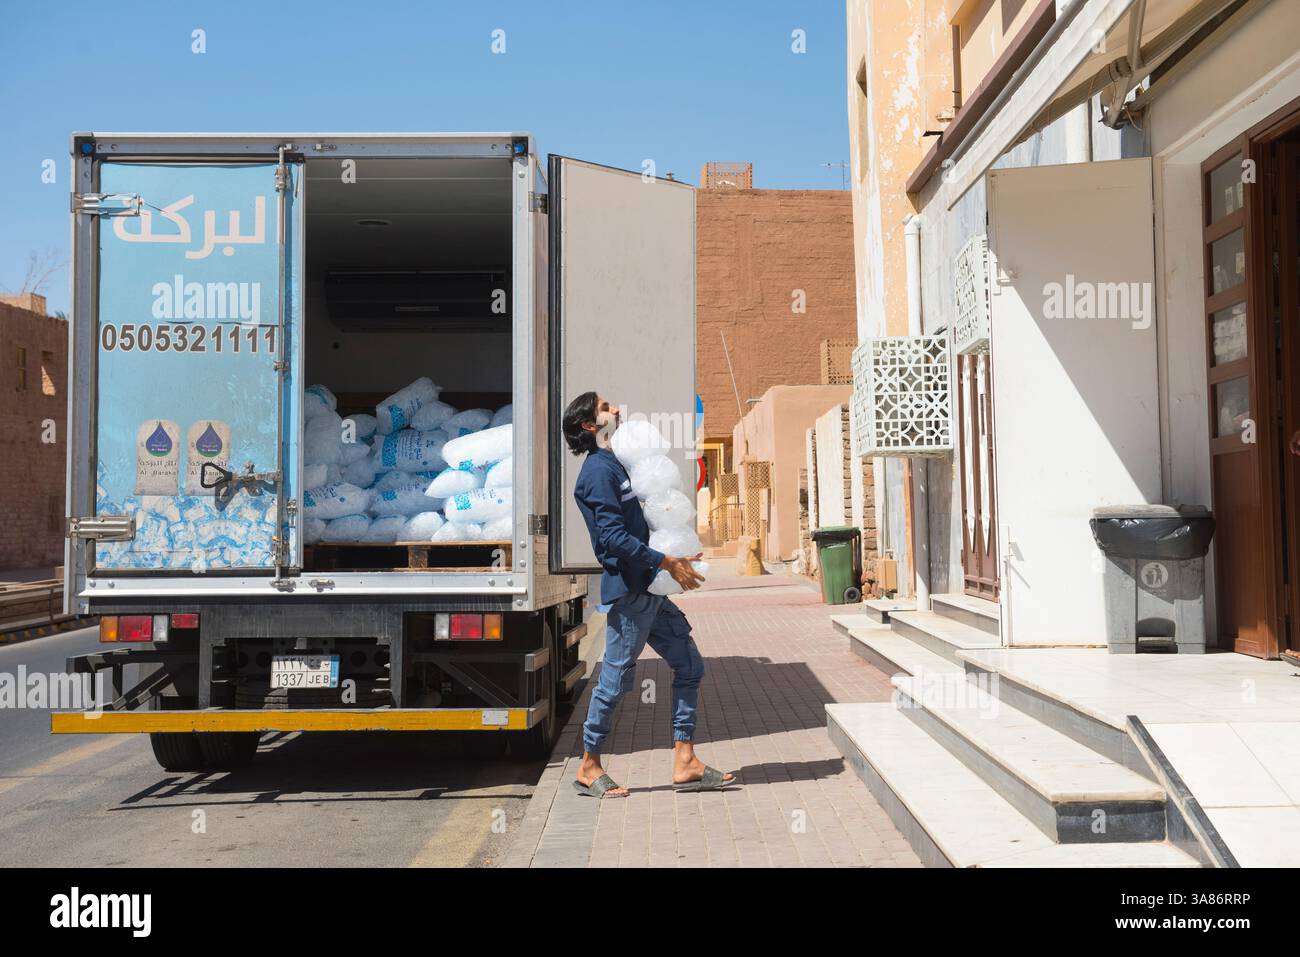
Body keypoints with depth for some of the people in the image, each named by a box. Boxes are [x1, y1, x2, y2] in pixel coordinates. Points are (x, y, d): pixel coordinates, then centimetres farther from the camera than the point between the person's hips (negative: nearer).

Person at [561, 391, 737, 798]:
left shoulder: (614, 466, 19)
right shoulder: (598, 470, -11)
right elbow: (613, 536, -21)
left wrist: (678, 555, 13)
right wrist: (668, 563, -19)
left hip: (649, 591, 10)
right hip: (628, 591, -10)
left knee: (689, 665, 9)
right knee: (616, 679, -1)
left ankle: (685, 763, 12)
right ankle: (589, 768, 14)